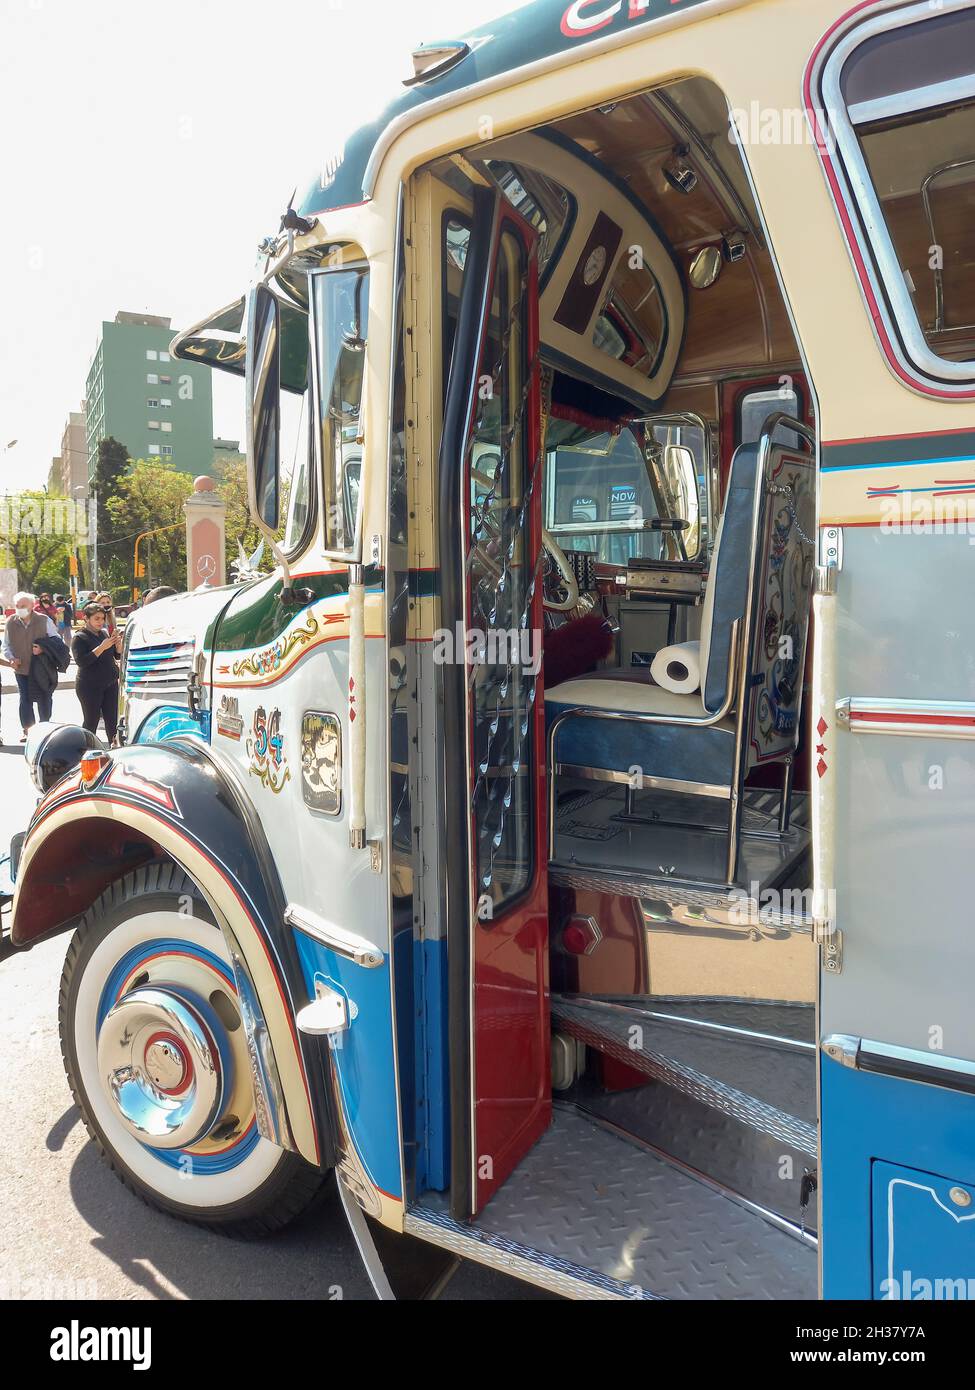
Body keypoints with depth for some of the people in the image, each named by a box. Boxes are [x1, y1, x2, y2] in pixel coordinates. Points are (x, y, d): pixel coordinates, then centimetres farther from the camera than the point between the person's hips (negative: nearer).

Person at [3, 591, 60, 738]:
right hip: (21, 669, 2)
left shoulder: (44, 620, -8)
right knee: (25, 700, 7)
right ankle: (27, 730, 16)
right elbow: (6, 645, 10)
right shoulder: (11, 622, 0)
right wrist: (11, 659, -6)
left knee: (44, 699, 9)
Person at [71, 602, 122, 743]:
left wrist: (117, 641, -8)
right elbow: (81, 661, -20)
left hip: (111, 683, 6)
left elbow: (118, 655, 13)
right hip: (90, 687, -5)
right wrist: (102, 647, -24)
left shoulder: (105, 632, 9)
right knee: (91, 722, 0)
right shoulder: (80, 637, -8)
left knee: (112, 720, 7)